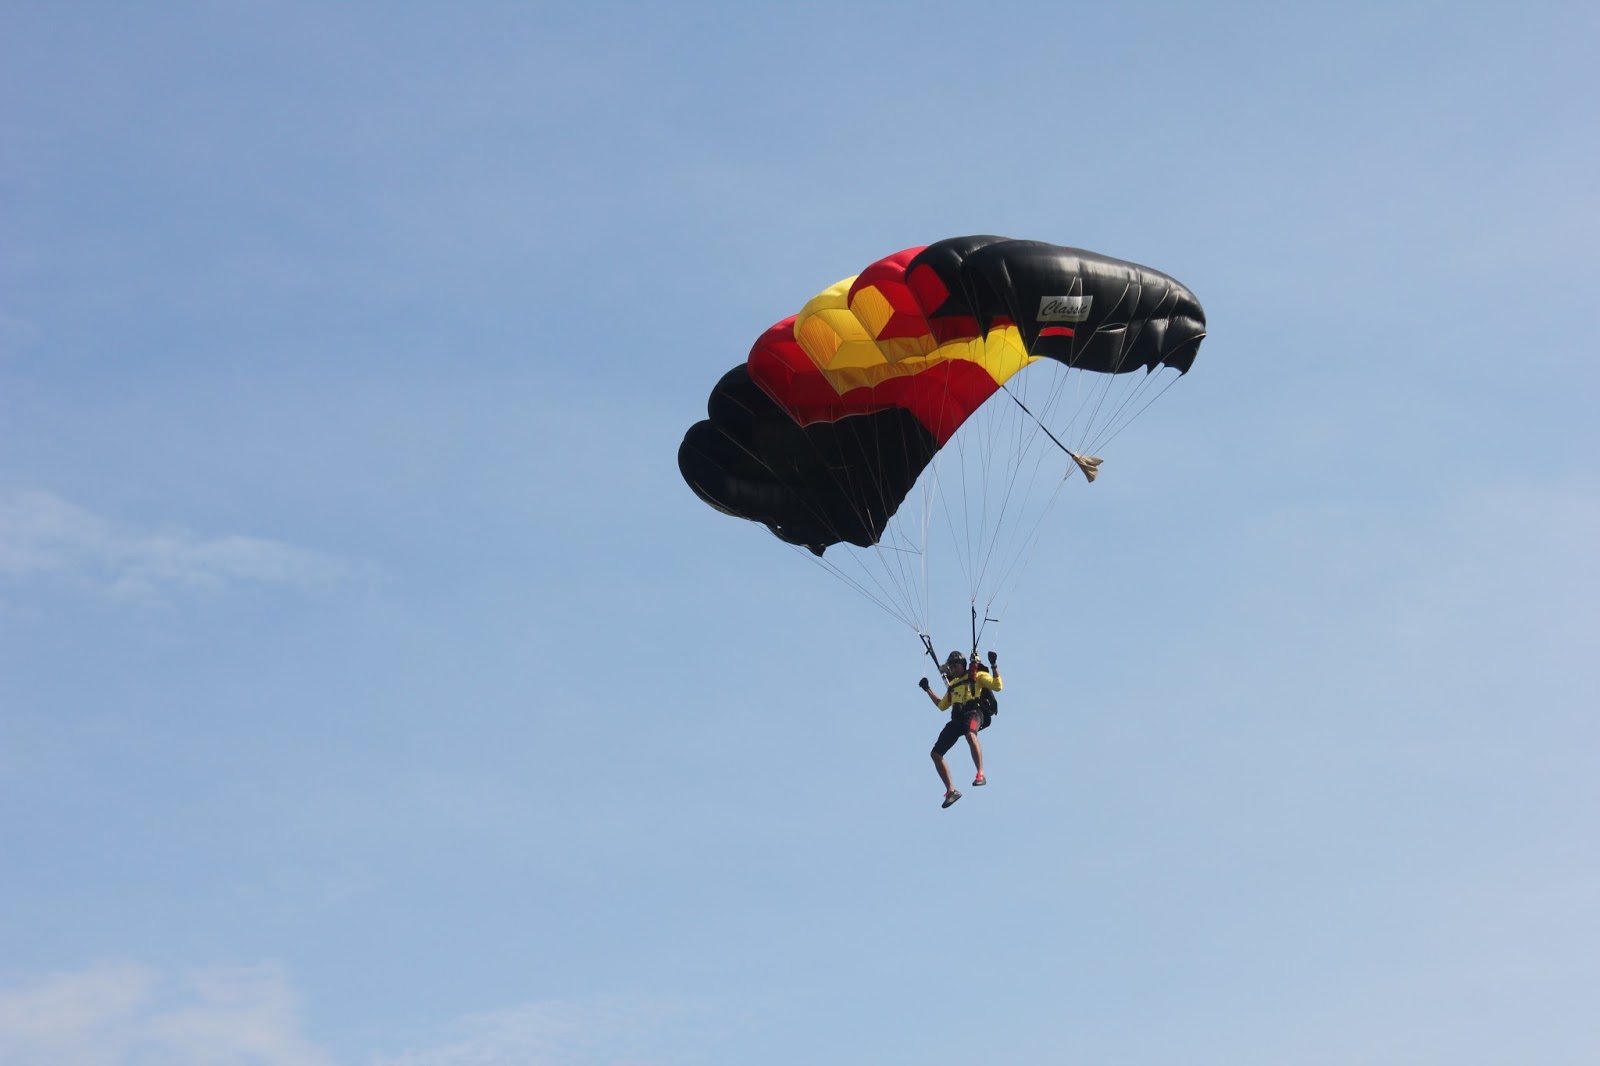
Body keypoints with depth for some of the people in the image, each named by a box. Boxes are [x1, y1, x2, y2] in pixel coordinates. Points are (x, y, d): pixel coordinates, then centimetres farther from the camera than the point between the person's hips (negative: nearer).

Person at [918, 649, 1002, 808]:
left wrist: (994, 666, -11)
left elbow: (997, 686, -3)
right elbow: (942, 705, 39)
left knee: (970, 735, -43)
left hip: (972, 713, -7)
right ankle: (951, 791, 2)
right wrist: (927, 690, 37)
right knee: (936, 753, -3)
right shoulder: (953, 683, 31)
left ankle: (980, 775, -45)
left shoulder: (977, 675, 11)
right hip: (956, 718, 7)